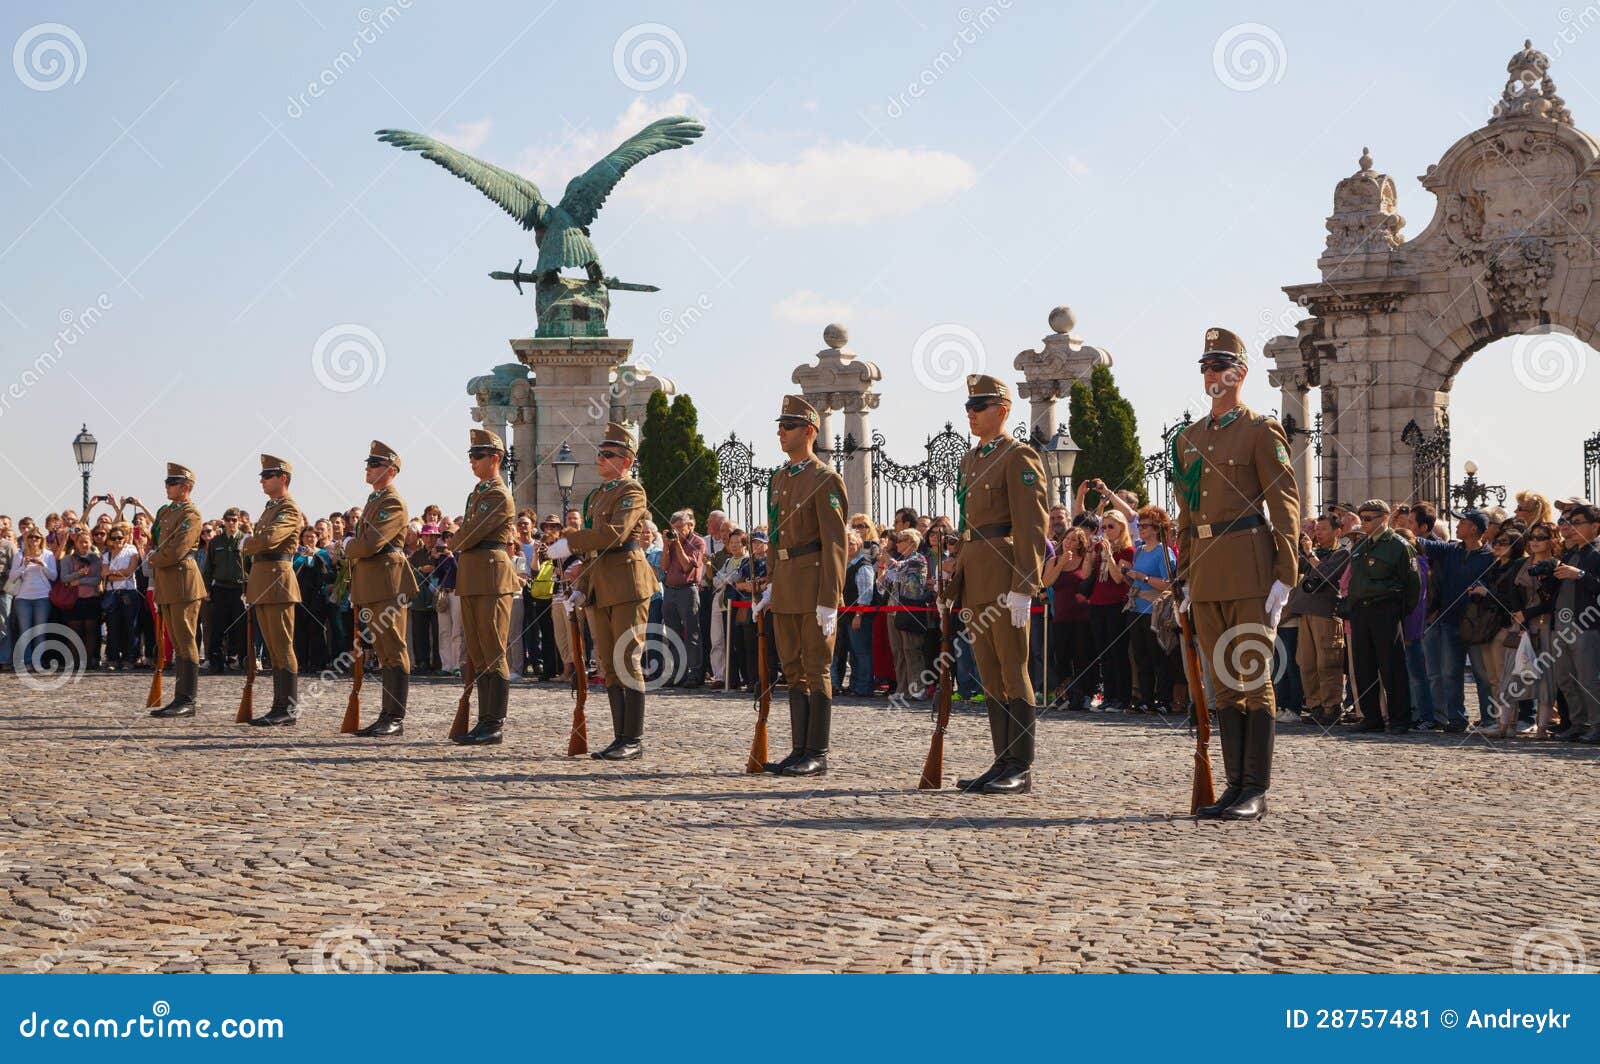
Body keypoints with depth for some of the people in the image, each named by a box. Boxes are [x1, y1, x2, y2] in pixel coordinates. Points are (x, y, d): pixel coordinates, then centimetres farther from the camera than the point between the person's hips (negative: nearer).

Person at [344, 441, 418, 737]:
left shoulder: (393, 504, -11)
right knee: (384, 653, 11)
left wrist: (348, 548, -1)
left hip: (388, 586, -10)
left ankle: (396, 719, -7)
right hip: (369, 587, 10)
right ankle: (386, 717, 15)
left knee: (394, 651, -8)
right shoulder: (373, 501, 21)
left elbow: (370, 544, -19)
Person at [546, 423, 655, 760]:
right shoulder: (595, 496, 20)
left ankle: (634, 741, -4)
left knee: (626, 662, -8)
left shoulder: (632, 491, -6)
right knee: (609, 665, 9)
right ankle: (621, 738, 14)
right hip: (600, 589, 9)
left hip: (627, 585, -8)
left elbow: (614, 533, -21)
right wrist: (581, 589, 13)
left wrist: (569, 542, -16)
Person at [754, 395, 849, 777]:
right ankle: (800, 751, 14)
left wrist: (829, 601, -18)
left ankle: (817, 755, 1)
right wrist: (772, 584, 14)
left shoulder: (824, 480, -9)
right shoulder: (778, 478, 16)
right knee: (794, 671, 9)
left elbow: (834, 544, -13)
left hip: (814, 586, -8)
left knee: (816, 670, -4)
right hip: (785, 588, 8)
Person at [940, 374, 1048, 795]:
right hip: (976, 579, 9)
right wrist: (956, 571, 18)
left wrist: (1022, 587, -19)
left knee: (1012, 672, -5)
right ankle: (1003, 762, 16)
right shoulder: (970, 460, 19)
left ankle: (1021, 770, 0)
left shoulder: (1019, 457, -7)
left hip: (1005, 577, -9)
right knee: (989, 674, 10)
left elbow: (1031, 527, -14)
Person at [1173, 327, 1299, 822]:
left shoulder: (1262, 430, -3)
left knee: (1254, 678, -4)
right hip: (1206, 568, 7)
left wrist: (1284, 577, -13)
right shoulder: (1189, 438, 16)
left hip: (1249, 567, -6)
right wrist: (1186, 578, 15)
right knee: (1224, 682, 8)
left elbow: (1285, 505, -7)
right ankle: (1236, 786, 14)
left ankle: (1257, 792, -1)